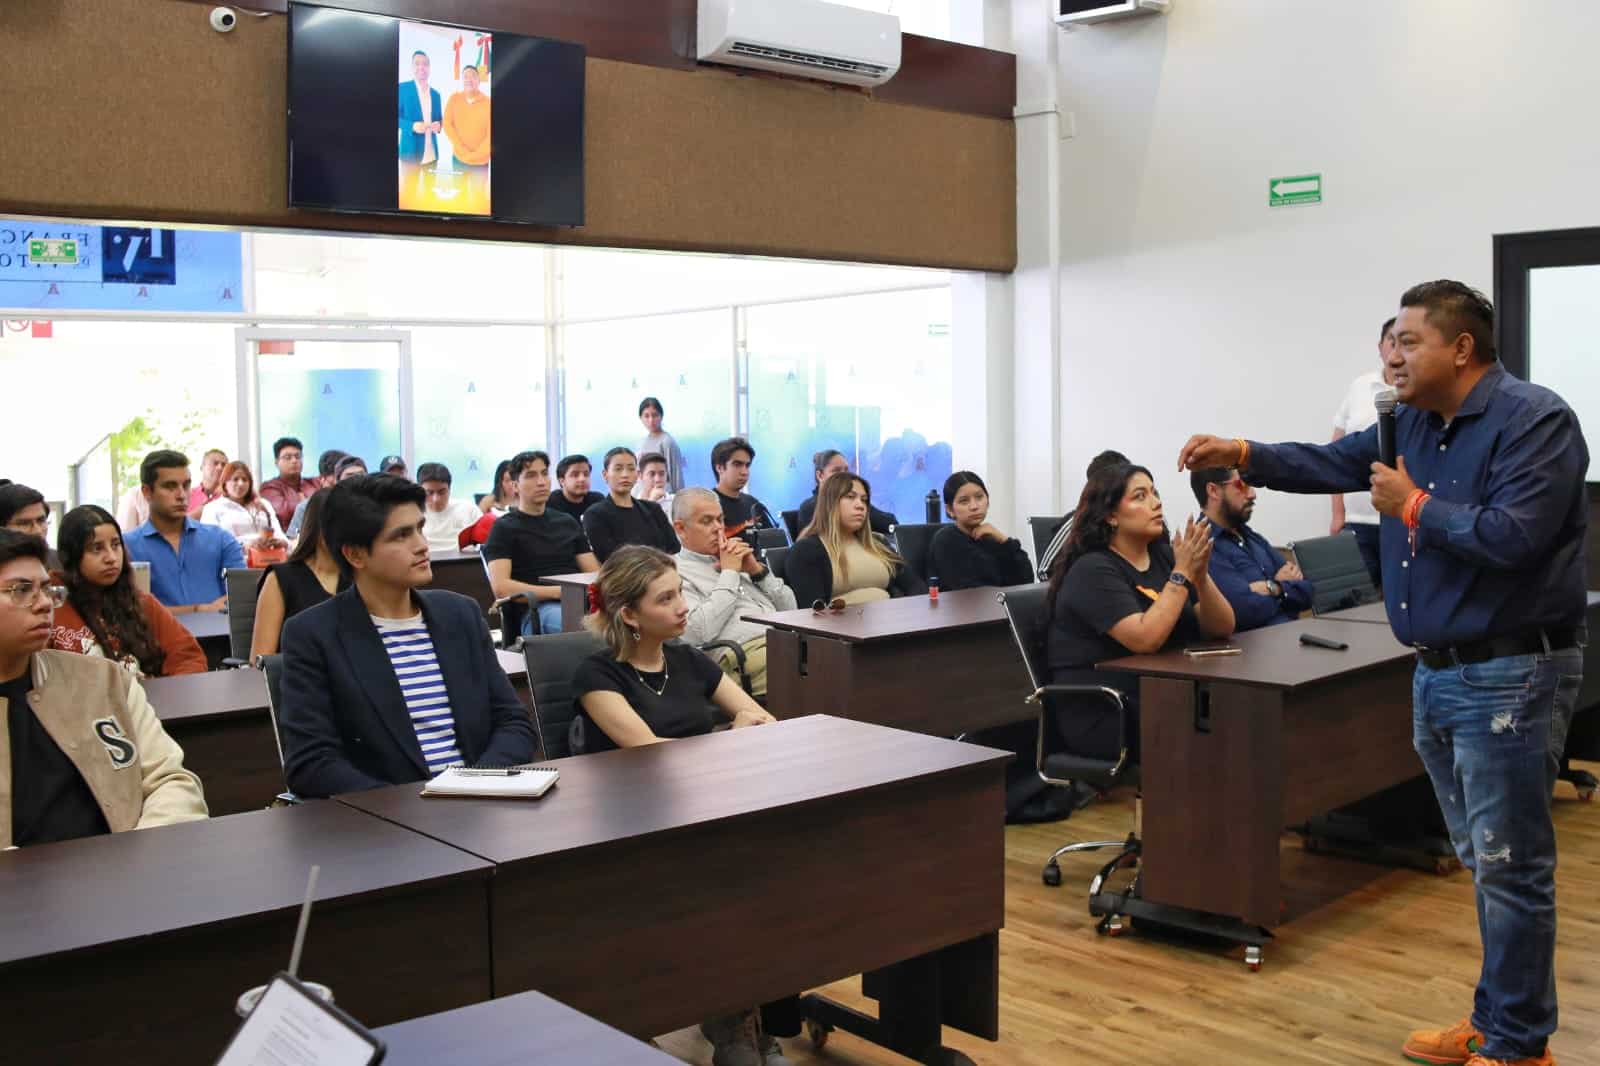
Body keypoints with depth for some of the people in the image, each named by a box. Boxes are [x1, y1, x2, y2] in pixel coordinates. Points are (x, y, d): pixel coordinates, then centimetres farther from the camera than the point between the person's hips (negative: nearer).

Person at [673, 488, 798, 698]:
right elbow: (701, 632, -12)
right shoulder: (675, 572, 5)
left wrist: (757, 570, 8)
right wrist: (729, 573, -2)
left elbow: (789, 608, 24)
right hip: (745, 654, -7)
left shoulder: (735, 558, 26)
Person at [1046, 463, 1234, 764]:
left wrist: (1200, 574, -13)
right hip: (1105, 716, -7)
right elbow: (1145, 639, -24)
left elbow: (1222, 629, 3)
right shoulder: (1093, 570, -11)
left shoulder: (1165, 556, 10)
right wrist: (1182, 574, -19)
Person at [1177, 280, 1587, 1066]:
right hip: (1437, 674, 9)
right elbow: (1332, 464, 12)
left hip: (1509, 675, -9)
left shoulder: (1534, 420, -16)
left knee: (1510, 866, -1)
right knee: (1484, 863, 18)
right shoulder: (1412, 423, 11)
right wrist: (1244, 456, -2)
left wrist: (1415, 507, -14)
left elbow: (1512, 534, -26)